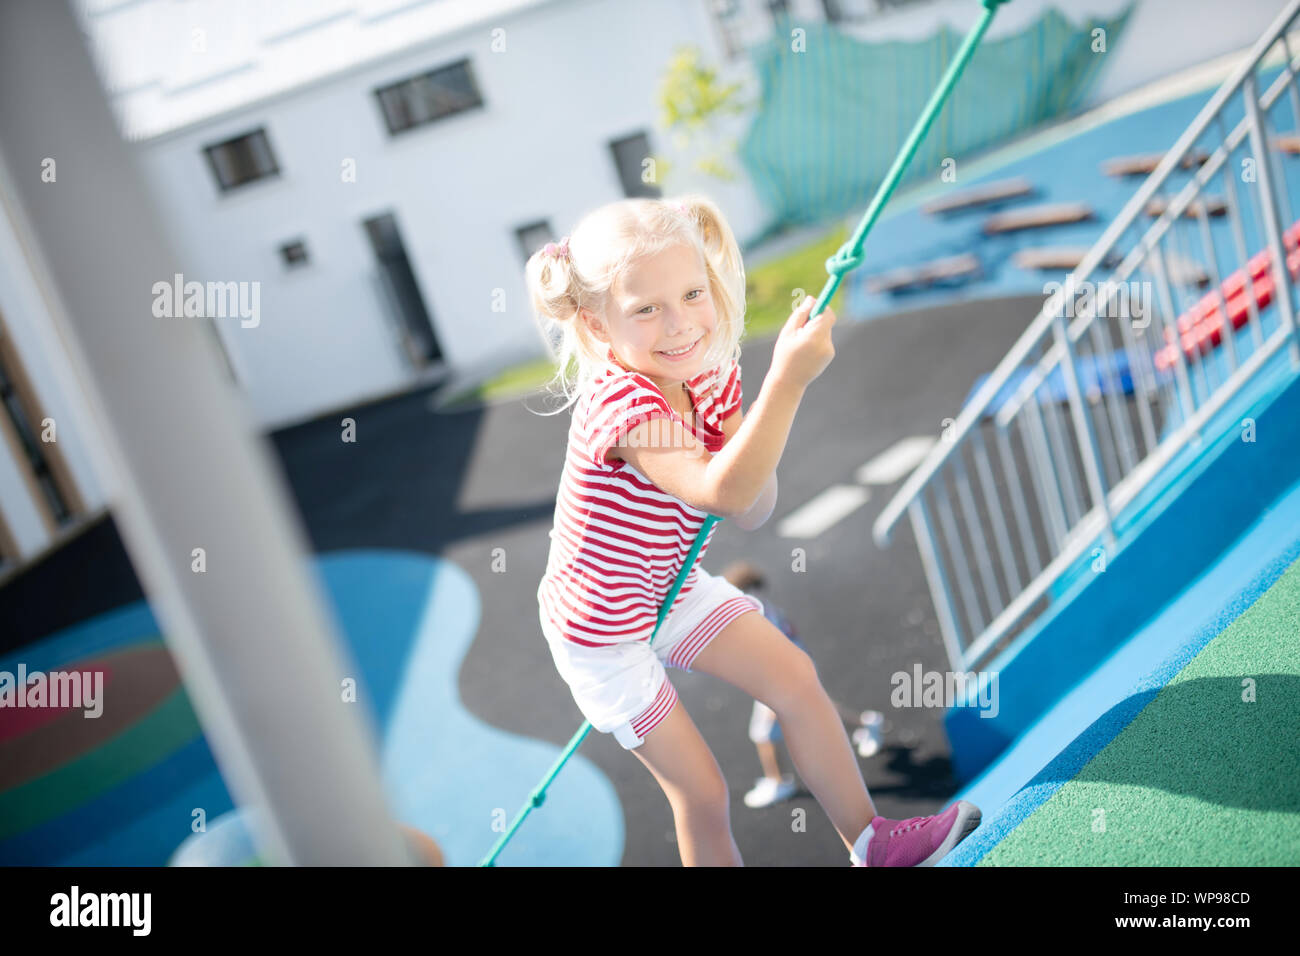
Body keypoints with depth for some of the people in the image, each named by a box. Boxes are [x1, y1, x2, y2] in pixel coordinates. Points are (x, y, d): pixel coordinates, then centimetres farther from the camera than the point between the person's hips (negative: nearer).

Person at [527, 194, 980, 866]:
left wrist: (751, 457, -28)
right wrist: (788, 379, -50)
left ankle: (869, 843, 25)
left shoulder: (712, 376, -9)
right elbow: (723, 491, -47)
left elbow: (752, 512, -6)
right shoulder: (619, 403, -33)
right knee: (702, 793, 2)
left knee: (795, 679, 7)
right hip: (604, 628, -7)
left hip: (674, 585, 7)